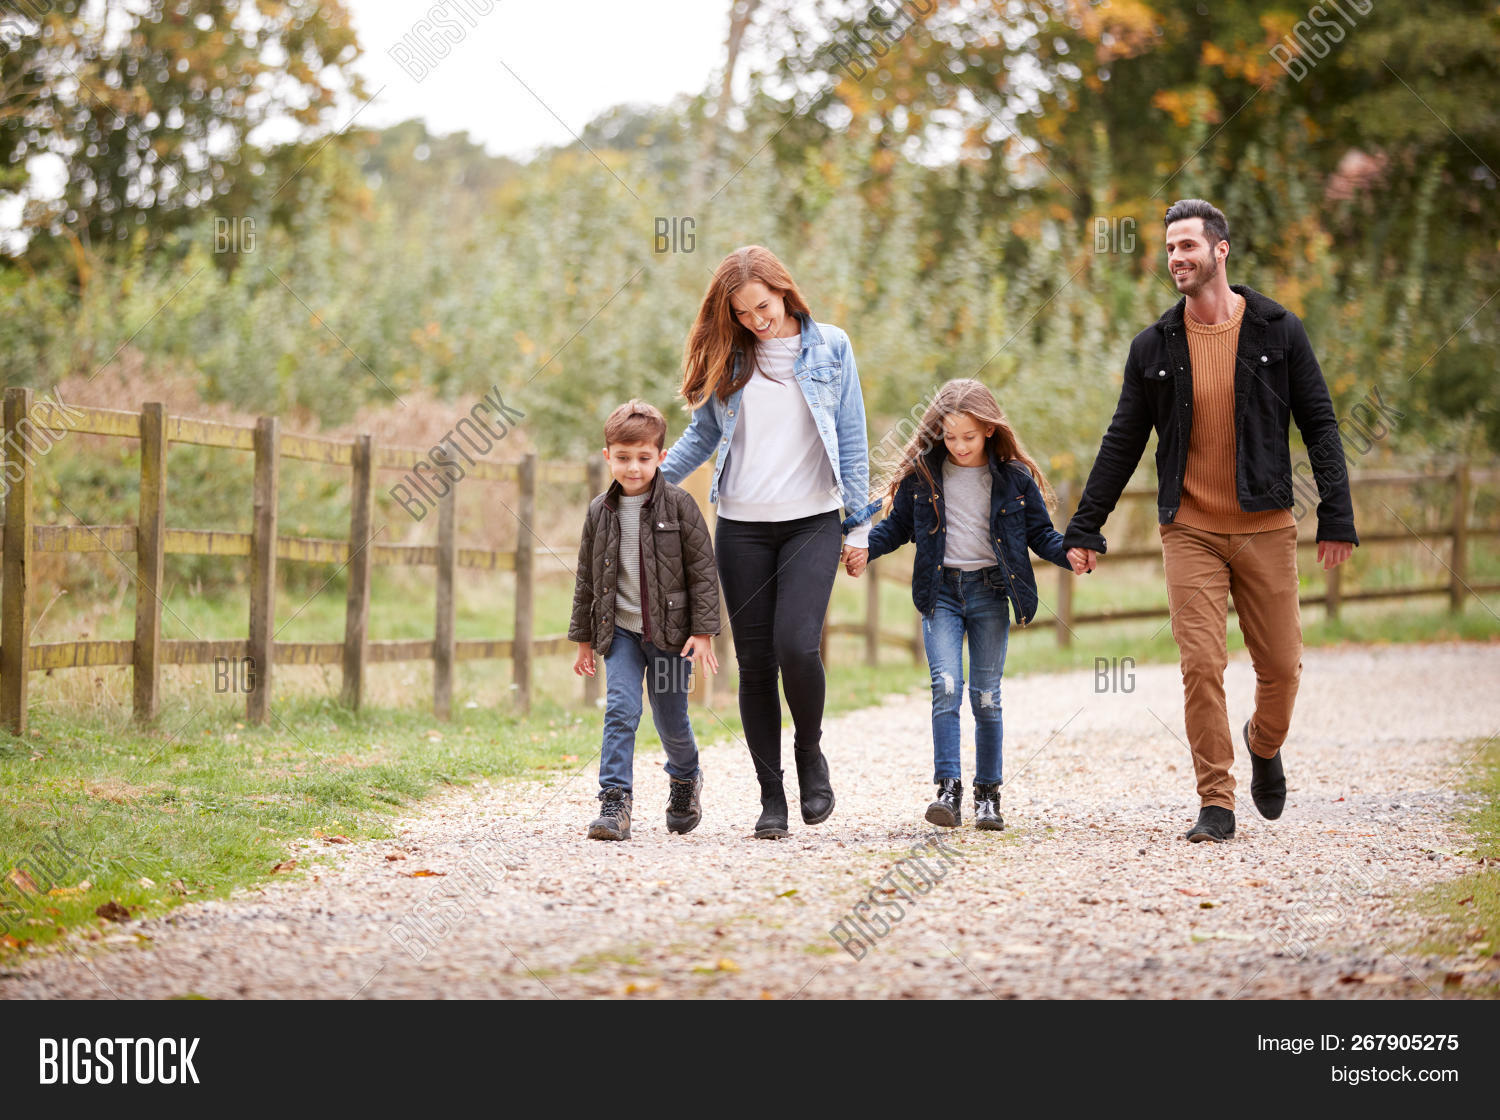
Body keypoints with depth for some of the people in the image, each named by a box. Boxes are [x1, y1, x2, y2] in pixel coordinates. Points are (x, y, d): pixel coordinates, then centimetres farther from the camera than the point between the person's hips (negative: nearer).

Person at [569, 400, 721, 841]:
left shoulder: (679, 505, -7)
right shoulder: (600, 512, 2)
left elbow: (702, 570, -5)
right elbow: (586, 579, 11)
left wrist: (703, 631, -10)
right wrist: (584, 639, 12)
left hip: (671, 631, -2)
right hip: (620, 630, 2)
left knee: (671, 719, 8)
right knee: (620, 709, -14)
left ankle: (686, 779, 37)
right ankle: (614, 801, -14)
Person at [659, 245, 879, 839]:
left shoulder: (831, 347, 2)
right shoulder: (727, 356, 6)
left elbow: (851, 439, 6)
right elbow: (703, 435, 14)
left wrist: (858, 523, 4)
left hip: (812, 522, -2)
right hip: (742, 526, 2)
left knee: (796, 645, -19)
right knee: (755, 661, 1)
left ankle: (810, 750, 8)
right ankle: (771, 796, 11)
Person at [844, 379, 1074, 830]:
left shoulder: (1014, 477, 1)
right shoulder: (922, 473, 2)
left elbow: (1039, 532, 6)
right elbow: (897, 524, 10)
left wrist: (1069, 553, -12)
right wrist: (867, 549, -7)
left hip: (990, 593, 0)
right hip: (941, 592, 0)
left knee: (986, 696, 3)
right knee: (946, 687, -14)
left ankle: (988, 794, 12)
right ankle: (948, 790, -17)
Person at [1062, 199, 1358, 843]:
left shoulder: (1278, 332, 1)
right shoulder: (1154, 347, 5)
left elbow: (1320, 426, 3)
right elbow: (1121, 444, 10)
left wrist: (1336, 517, -5)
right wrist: (1085, 528, 7)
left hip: (1265, 528, 0)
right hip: (1189, 530, 0)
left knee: (1281, 667, 3)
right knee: (1201, 665, -9)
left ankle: (1263, 746, 35)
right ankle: (1216, 802, 0)